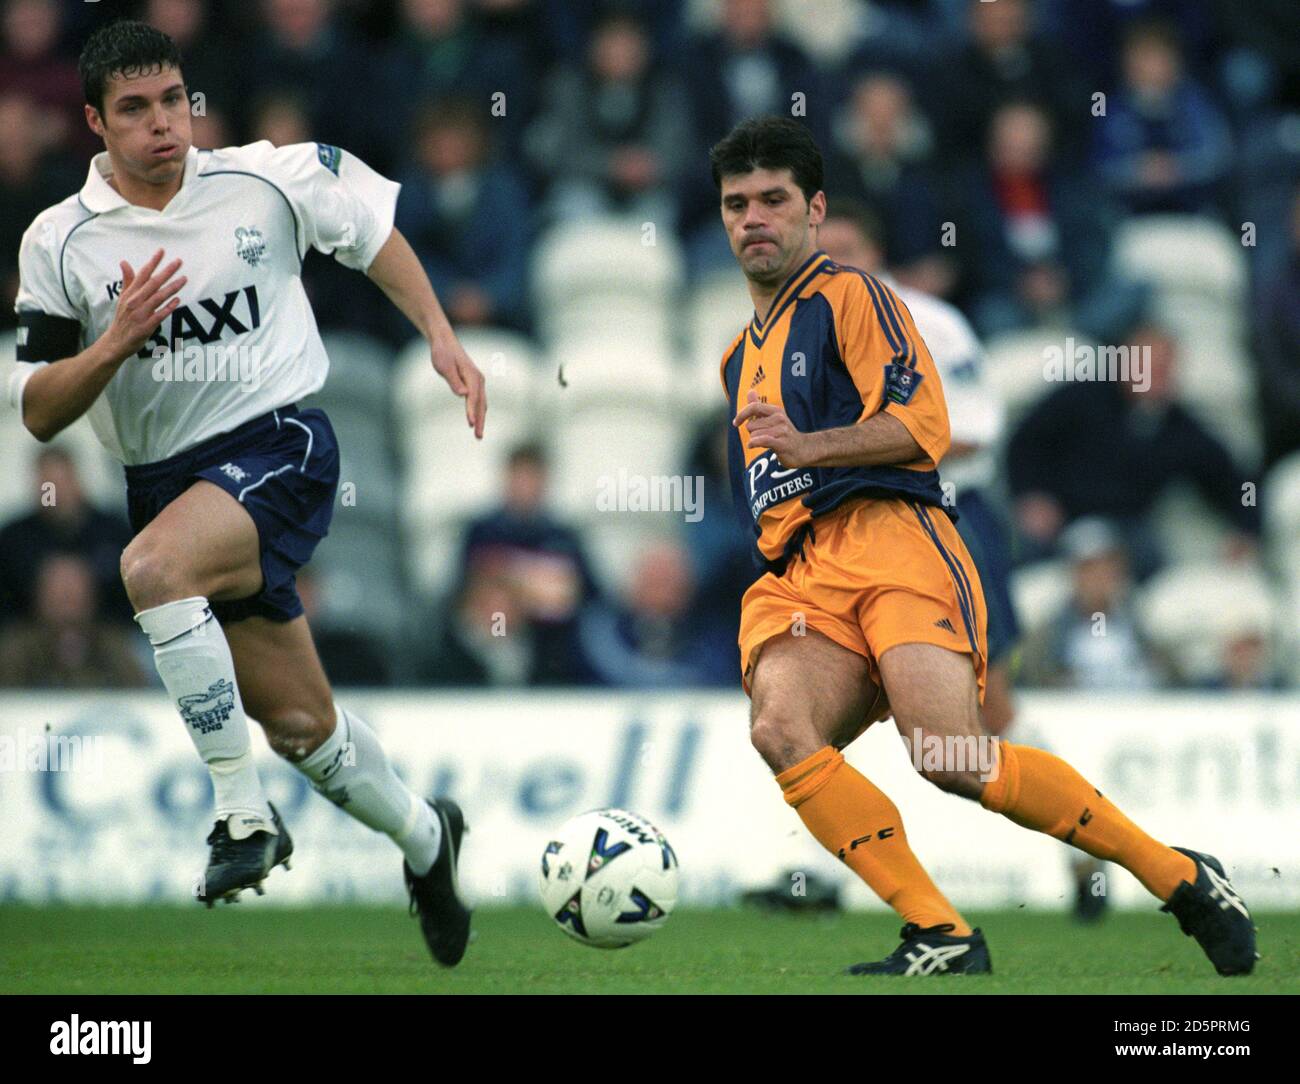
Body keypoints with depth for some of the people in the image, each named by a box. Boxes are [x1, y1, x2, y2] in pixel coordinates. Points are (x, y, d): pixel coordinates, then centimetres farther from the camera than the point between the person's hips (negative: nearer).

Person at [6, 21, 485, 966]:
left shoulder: (268, 179, -2)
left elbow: (372, 225, 16)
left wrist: (442, 339, 9)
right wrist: (117, 342, -17)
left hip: (279, 441, -3)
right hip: (167, 476, 3)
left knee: (154, 566, -33)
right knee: (300, 725, 6)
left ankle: (244, 813, -23)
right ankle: (424, 836, 36)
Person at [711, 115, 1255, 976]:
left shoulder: (849, 296, 7)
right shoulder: (740, 358, 32)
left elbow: (923, 426, -6)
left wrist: (805, 446, -16)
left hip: (890, 542, -6)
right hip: (798, 577, 6)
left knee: (952, 758, -26)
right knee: (779, 728, -28)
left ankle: (1183, 878, -10)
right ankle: (942, 939, -31)